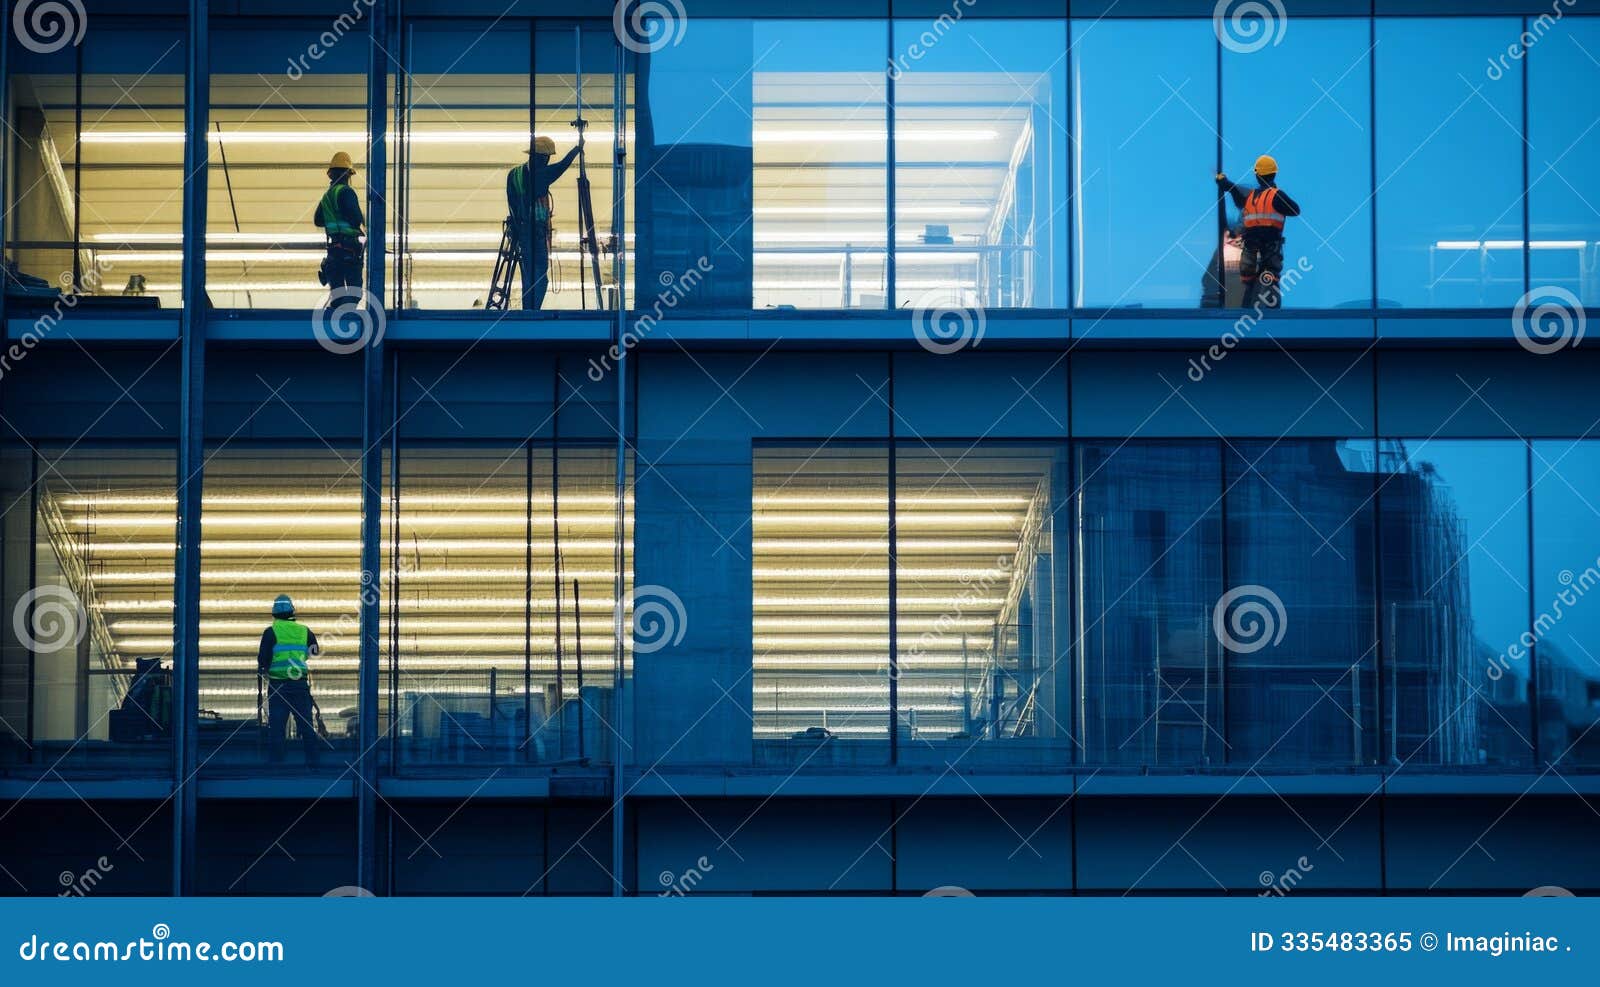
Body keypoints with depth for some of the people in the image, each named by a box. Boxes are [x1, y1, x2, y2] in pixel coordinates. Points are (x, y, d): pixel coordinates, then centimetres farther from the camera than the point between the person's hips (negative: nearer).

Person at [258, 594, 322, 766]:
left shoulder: (271, 632, -3)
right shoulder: (305, 631, 6)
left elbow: (263, 660, -5)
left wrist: (264, 669, 15)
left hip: (278, 686, -2)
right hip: (301, 686, 2)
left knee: (276, 727, 1)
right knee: (306, 726, 9)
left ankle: (275, 763, -1)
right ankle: (312, 761, 10)